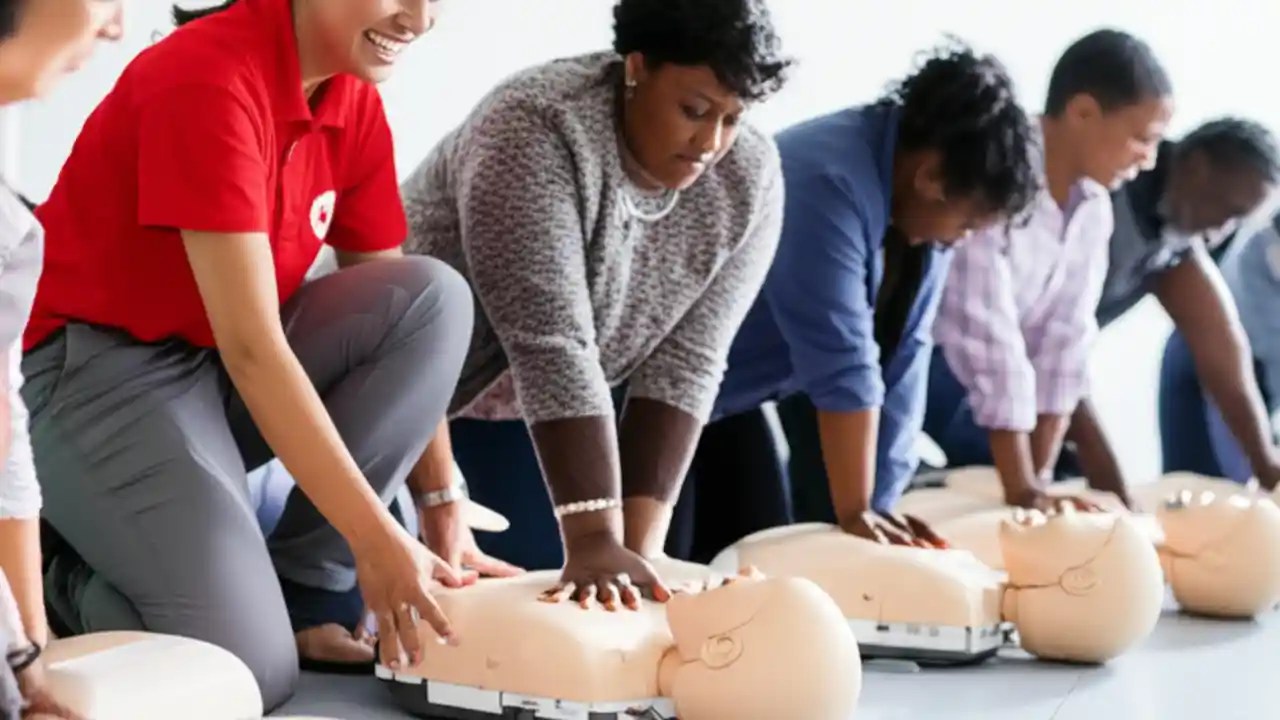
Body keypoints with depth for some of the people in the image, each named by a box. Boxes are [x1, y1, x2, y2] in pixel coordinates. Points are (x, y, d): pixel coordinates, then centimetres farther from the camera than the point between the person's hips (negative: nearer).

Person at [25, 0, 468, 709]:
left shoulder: (355, 104, 1)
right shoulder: (209, 78, -24)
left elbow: (404, 316, 2)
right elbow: (251, 345, -28)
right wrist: (377, 539, -30)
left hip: (222, 369, 8)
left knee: (437, 296, -15)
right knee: (253, 671, -22)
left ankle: (304, 594, -8)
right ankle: (85, 583, 9)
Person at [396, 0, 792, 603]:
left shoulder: (749, 180, -17)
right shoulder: (537, 129, -34)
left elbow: (684, 363, -19)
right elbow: (551, 346, -39)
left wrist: (637, 546, -27)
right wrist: (595, 542, -43)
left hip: (564, 398, 5)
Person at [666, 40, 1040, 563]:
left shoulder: (926, 204, -5)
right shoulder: (829, 183, -31)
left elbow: (902, 357, -7)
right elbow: (842, 366, -29)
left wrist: (880, 504, -9)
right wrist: (855, 514, -24)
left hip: (731, 390, 8)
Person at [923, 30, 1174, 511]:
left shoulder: (1094, 207, -5)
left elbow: (1066, 339, -7)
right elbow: (990, 341, -33)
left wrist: (1041, 479, -12)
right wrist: (1023, 491, -32)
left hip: (956, 381, 8)